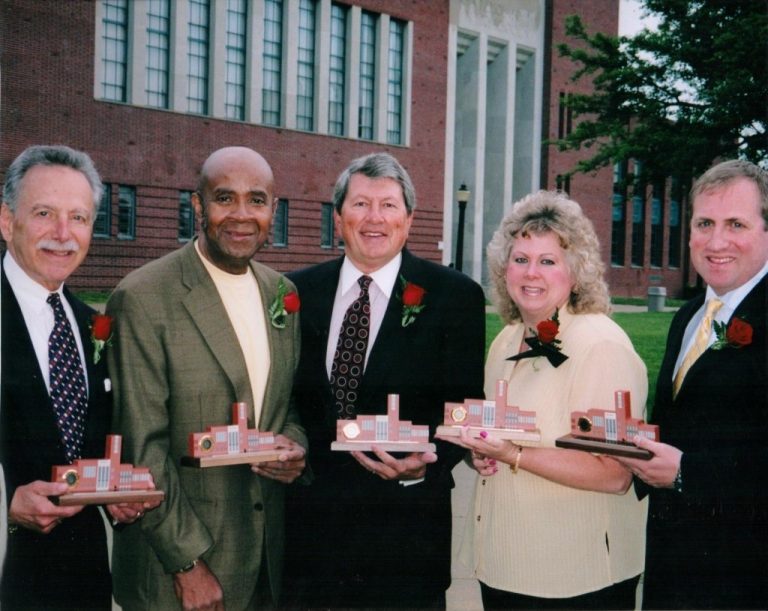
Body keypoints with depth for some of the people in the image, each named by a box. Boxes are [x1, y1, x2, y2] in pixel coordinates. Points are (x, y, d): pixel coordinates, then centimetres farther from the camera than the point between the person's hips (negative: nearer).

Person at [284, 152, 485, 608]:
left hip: (407, 524, -2)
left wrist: (424, 464, -21)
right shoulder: (299, 292, 6)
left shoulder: (455, 296, -3)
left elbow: (464, 405, -6)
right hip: (310, 512, 3)